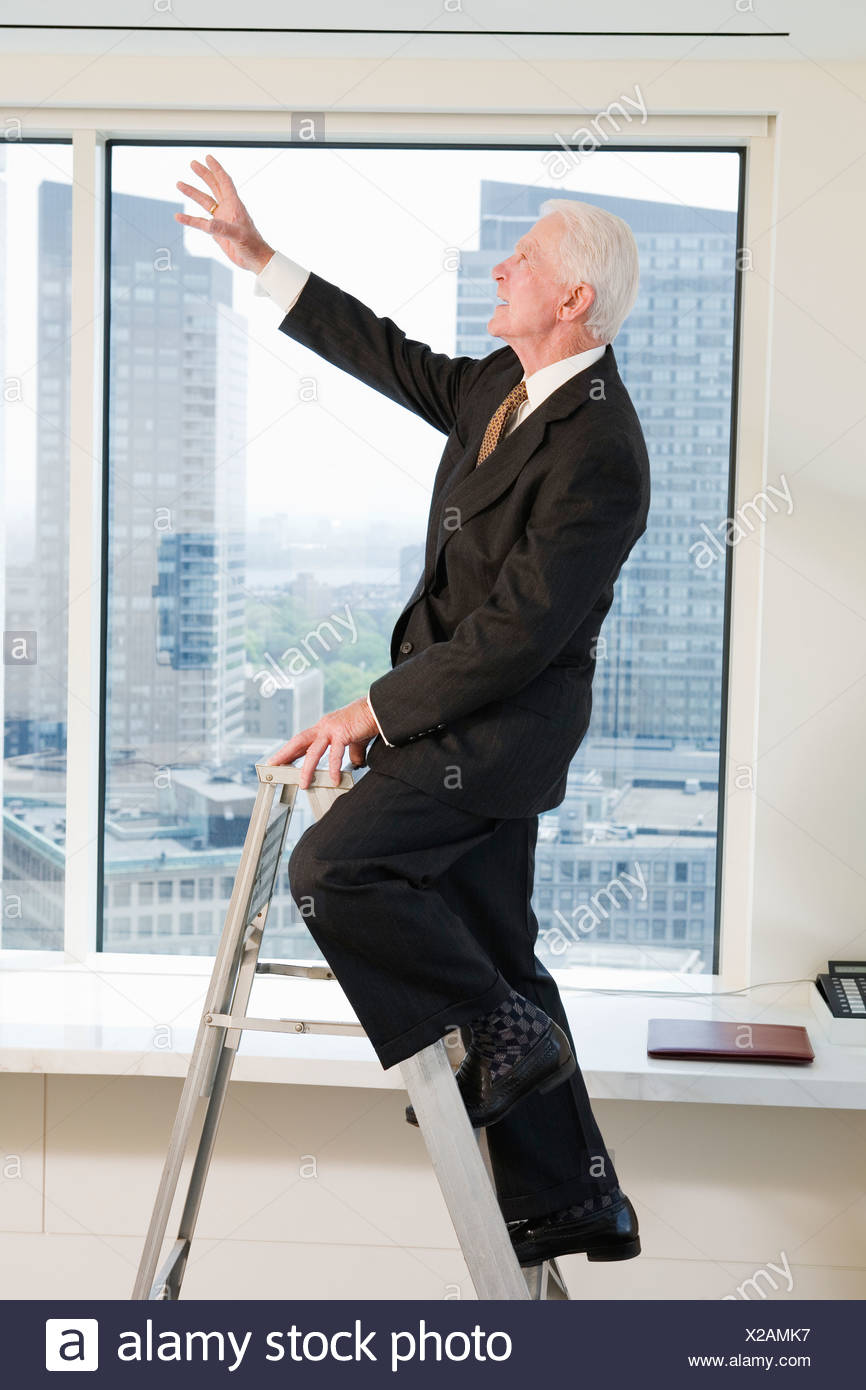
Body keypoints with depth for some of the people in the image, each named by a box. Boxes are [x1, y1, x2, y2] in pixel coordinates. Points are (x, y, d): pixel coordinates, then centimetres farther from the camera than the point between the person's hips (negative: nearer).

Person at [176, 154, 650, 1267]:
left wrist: (376, 713, -18)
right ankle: (570, 1204, 22)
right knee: (492, 952, 12)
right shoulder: (505, 386, 6)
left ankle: (492, 1032, 0)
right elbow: (397, 362, 18)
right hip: (470, 712, 9)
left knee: (332, 869, -19)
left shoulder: (597, 454, -22)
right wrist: (261, 262, 17)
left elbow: (520, 630, -24)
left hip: (504, 723, -9)